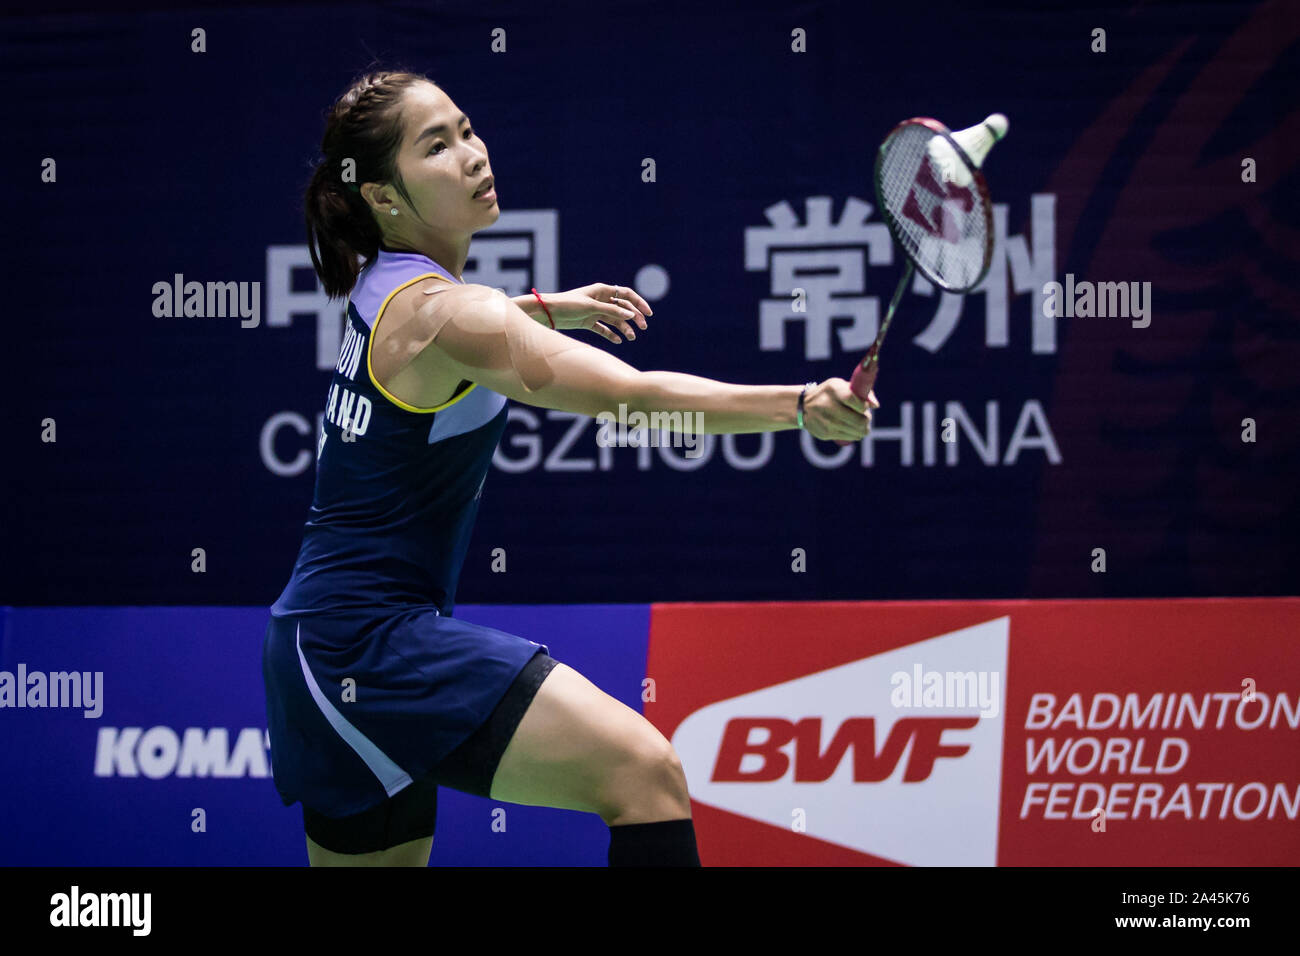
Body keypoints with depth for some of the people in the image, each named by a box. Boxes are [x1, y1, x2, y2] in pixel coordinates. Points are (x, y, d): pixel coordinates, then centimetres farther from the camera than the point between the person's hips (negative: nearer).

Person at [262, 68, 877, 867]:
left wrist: (548, 308, 29)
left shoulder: (384, 282, 11)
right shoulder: (441, 312, -18)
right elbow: (634, 396, -31)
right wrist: (800, 406, -40)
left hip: (323, 642, 10)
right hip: (376, 641, -10)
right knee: (644, 770, -21)